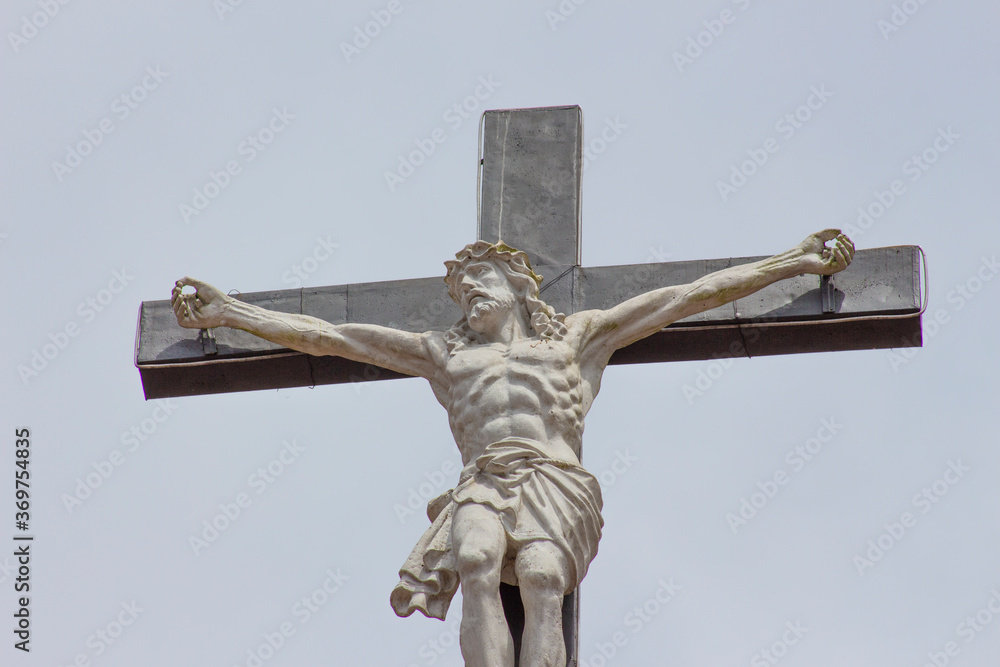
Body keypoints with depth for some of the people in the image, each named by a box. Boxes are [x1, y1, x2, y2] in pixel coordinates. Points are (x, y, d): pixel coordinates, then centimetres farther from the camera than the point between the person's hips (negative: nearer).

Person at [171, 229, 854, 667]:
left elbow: (691, 296, 25)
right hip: (481, 485, 1)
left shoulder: (578, 337, 28)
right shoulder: (442, 352, 32)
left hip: (555, 482, -1)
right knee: (477, 562, -35)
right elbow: (323, 335, 32)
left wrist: (796, 260, 23)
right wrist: (228, 312, 30)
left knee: (541, 574, -34)